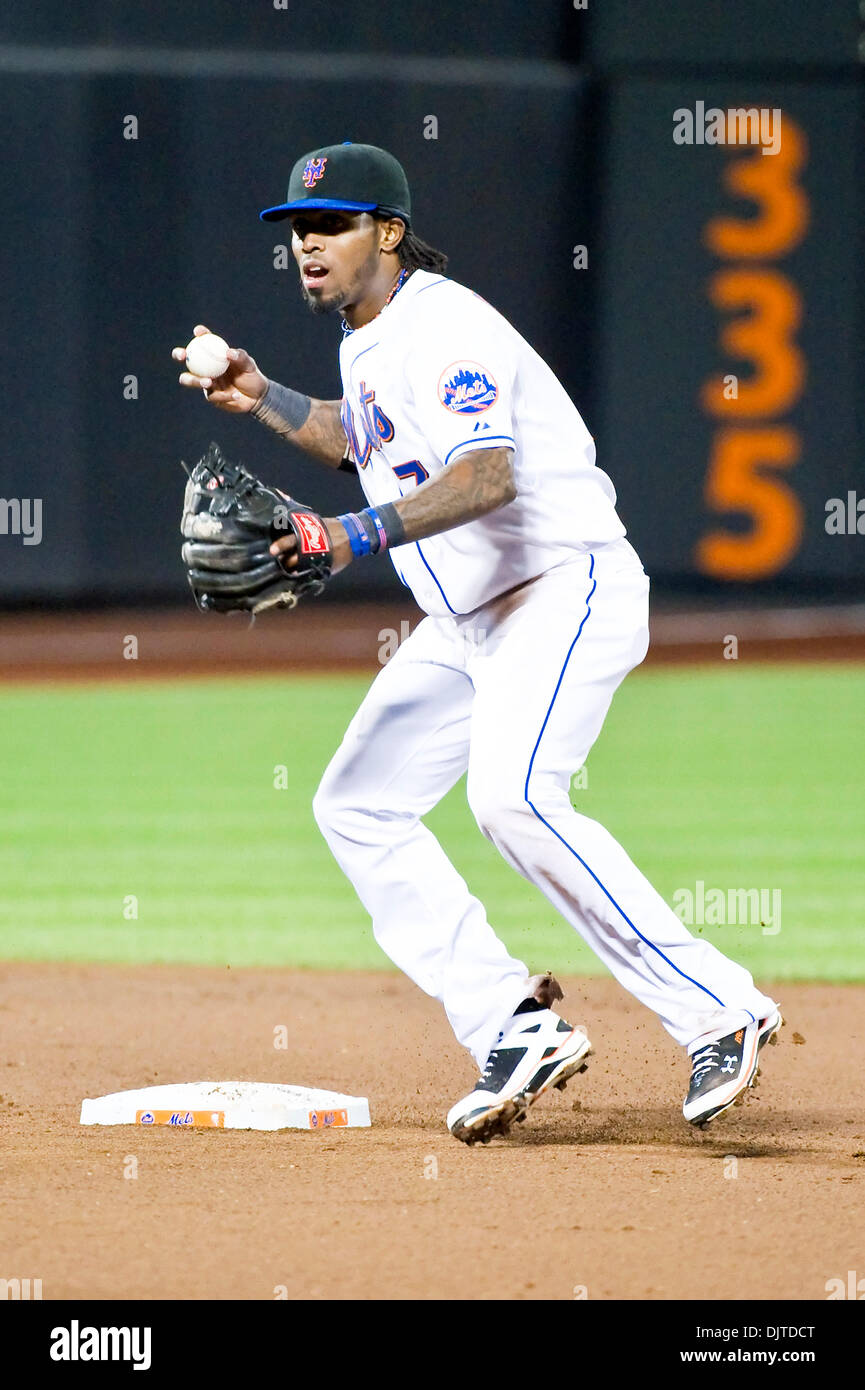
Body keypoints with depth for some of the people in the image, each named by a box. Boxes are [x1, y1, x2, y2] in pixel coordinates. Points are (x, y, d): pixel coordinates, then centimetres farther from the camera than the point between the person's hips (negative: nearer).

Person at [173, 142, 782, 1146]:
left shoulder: (443, 327, -18)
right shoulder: (364, 337, 12)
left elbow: (487, 474, -34)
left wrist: (360, 533, -46)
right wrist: (265, 402, 20)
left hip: (566, 584, -11)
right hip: (466, 617, 11)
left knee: (514, 798, -29)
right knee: (356, 802, 6)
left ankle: (717, 1012, -25)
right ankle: (515, 1031, 3)